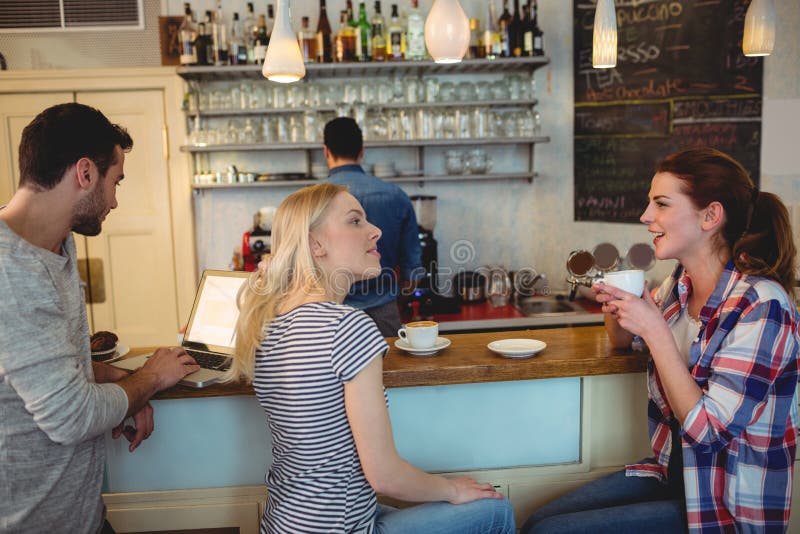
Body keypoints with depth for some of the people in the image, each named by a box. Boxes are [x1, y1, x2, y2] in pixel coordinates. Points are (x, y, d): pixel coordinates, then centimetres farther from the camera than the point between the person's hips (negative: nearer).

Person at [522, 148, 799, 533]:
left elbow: (710, 431, -24)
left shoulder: (760, 306, -22)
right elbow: (621, 339, 19)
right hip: (673, 471, 7)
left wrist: (654, 329, -25)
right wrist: (616, 305, -5)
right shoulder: (680, 285, 0)